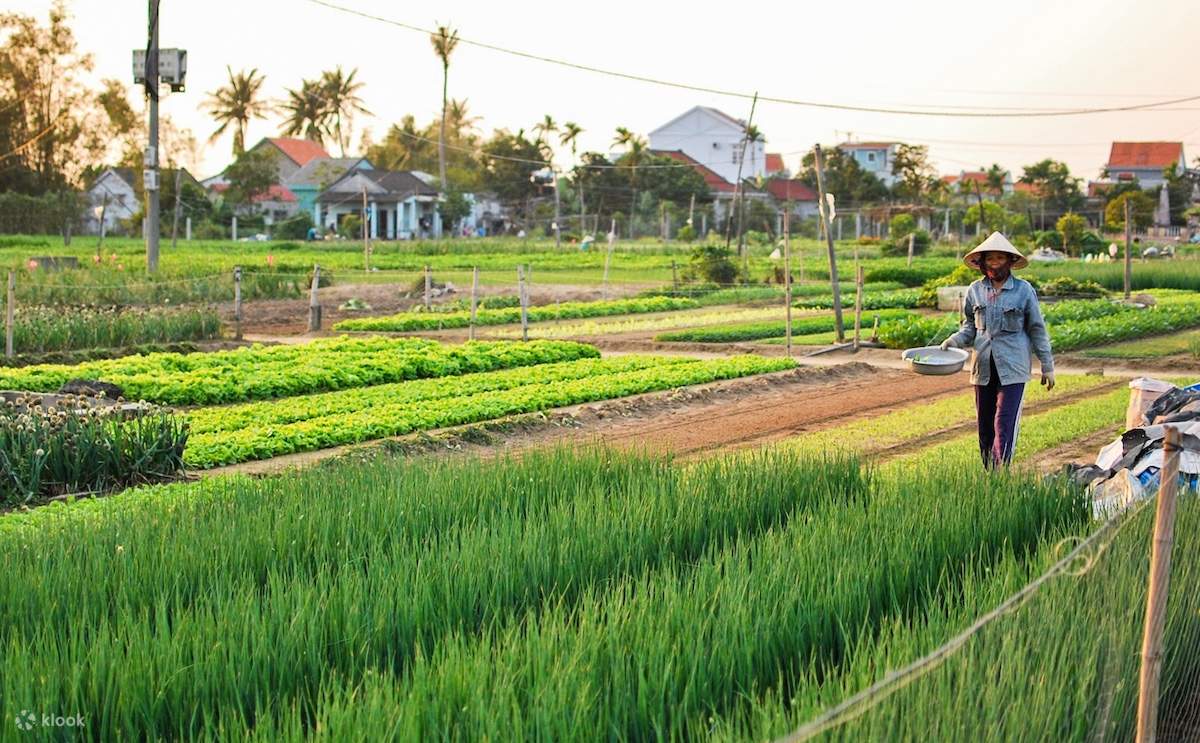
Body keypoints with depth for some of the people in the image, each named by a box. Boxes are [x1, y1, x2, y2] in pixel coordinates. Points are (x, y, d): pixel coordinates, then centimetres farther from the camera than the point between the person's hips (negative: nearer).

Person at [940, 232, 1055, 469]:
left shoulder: (1023, 290, -1)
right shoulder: (975, 291, 7)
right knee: (985, 427, 9)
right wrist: (953, 341, -5)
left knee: (1005, 425, -12)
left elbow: (1037, 330, 4)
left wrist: (1047, 366, 5)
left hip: (1012, 368, -4)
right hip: (983, 368, 4)